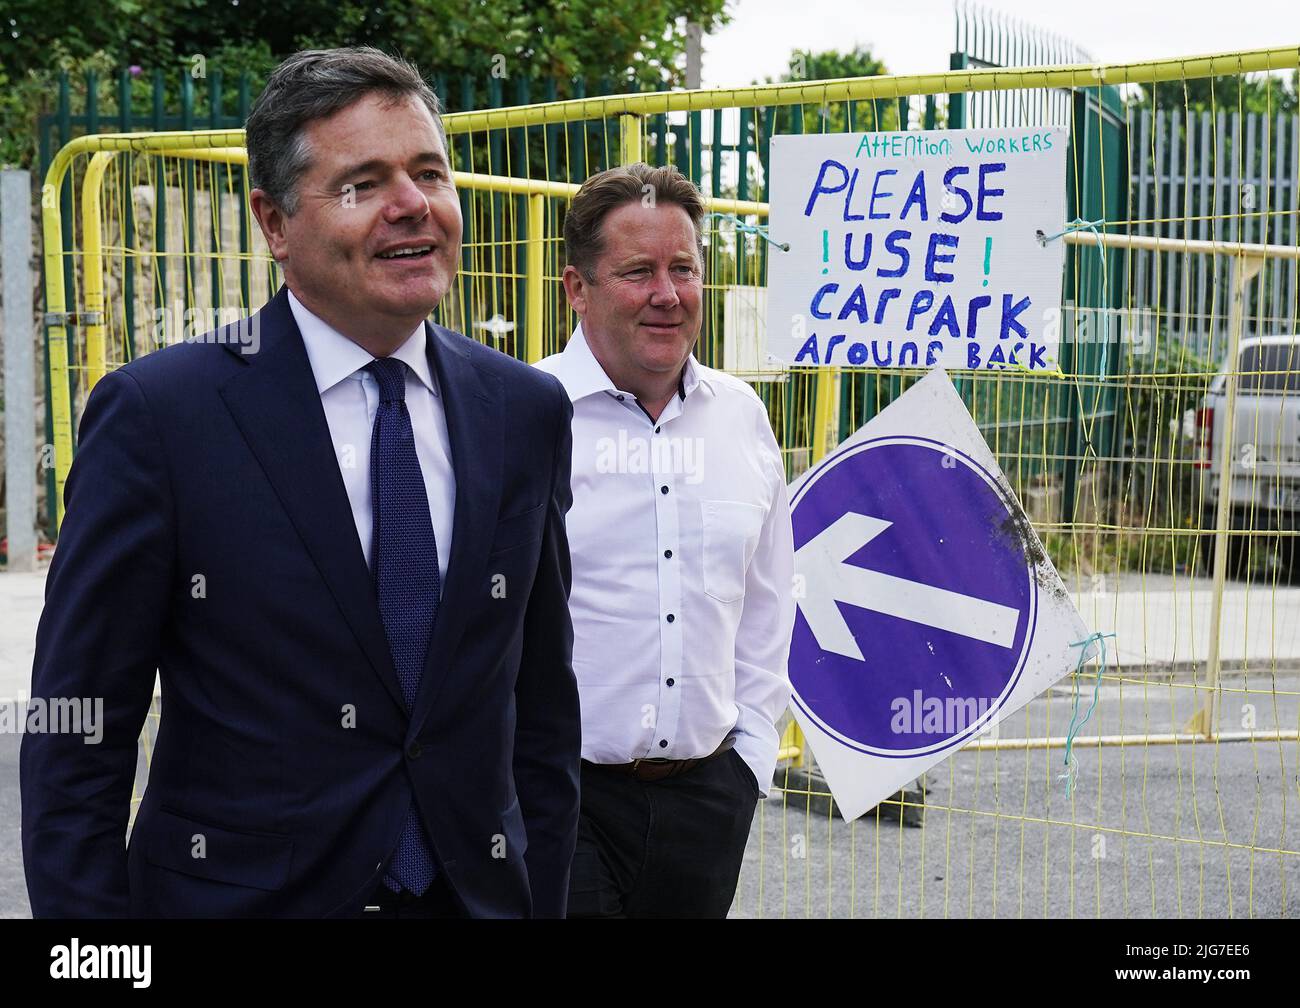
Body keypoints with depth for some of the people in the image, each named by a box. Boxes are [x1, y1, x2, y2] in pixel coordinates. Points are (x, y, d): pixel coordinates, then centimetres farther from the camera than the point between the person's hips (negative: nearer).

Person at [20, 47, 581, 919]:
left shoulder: (526, 412, 2)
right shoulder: (160, 414, -11)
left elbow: (542, 703, 7)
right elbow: (76, 747, -9)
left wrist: (543, 899, 3)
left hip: (475, 890, 4)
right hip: (237, 891, -3)